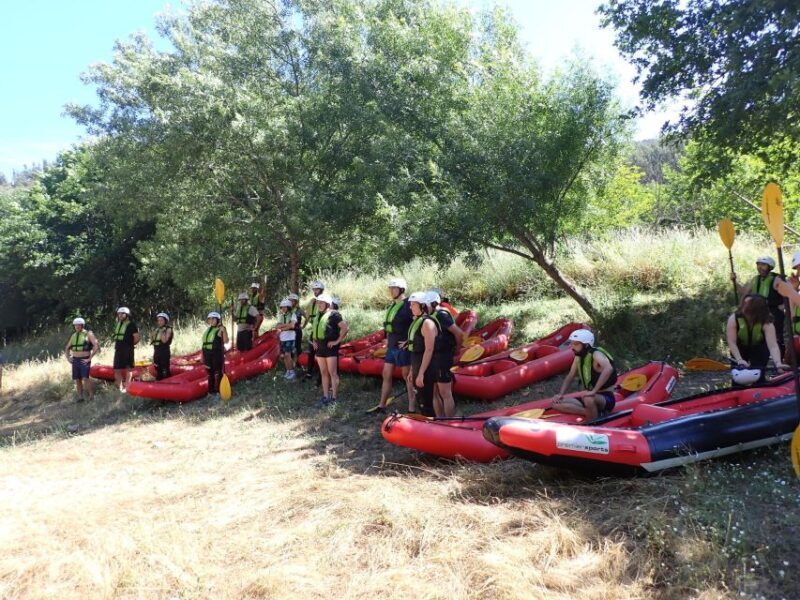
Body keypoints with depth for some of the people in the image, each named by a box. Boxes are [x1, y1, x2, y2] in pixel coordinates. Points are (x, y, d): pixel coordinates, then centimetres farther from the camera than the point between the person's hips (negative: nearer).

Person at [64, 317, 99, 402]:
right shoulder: (73, 335, 14)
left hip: (84, 360, -6)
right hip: (75, 360, 6)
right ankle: (80, 397, 12)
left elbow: (96, 346, -13)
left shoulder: (88, 334, -4)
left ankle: (91, 396, -12)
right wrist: (68, 358, 11)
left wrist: (90, 358, -15)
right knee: (77, 379, 6)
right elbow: (67, 348, 27)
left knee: (85, 378, -18)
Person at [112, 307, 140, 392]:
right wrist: (118, 345, 14)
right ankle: (120, 388, 17)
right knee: (117, 369, 8)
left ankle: (126, 387, 4)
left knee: (128, 368, 0)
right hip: (118, 350, 8)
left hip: (128, 350, -8)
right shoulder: (118, 324, 15)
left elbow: (137, 338, -10)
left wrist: (131, 344, 2)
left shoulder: (131, 324, -8)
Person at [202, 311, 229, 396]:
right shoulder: (208, 330, 16)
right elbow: (204, 342, 18)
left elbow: (226, 341, -17)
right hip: (207, 353, 7)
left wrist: (224, 331, -28)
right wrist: (203, 355, 16)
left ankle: (219, 391, 0)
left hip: (217, 353, -7)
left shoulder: (220, 329, -6)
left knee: (218, 373, -5)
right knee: (210, 373, 13)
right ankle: (211, 391, 23)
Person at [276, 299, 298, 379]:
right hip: (282, 338, 6)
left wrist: (282, 328, -11)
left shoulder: (292, 315, -4)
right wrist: (287, 325, -13)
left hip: (290, 338, -6)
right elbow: (277, 326, 2)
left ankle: (292, 372, -6)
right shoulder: (281, 316, 14)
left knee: (287, 355, -13)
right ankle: (288, 371, 15)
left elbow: (292, 325, -18)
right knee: (285, 355, 7)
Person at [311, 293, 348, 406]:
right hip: (320, 347, 8)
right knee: (323, 373, 10)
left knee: (332, 373, -6)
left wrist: (337, 341, -14)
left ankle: (334, 397, -3)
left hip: (330, 347, -8)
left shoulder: (333, 314, -9)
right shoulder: (317, 316, 15)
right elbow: (314, 329, 33)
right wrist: (314, 340, 19)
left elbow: (345, 327, -16)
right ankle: (325, 396, 16)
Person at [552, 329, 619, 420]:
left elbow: (608, 368, -38)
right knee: (556, 403, -10)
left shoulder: (596, 354, -18)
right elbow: (570, 377, 15)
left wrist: (593, 391, -40)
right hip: (588, 396, 8)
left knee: (588, 399, -42)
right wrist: (560, 394, 0)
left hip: (606, 398, -8)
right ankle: (594, 412, -14)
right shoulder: (578, 357, 6)